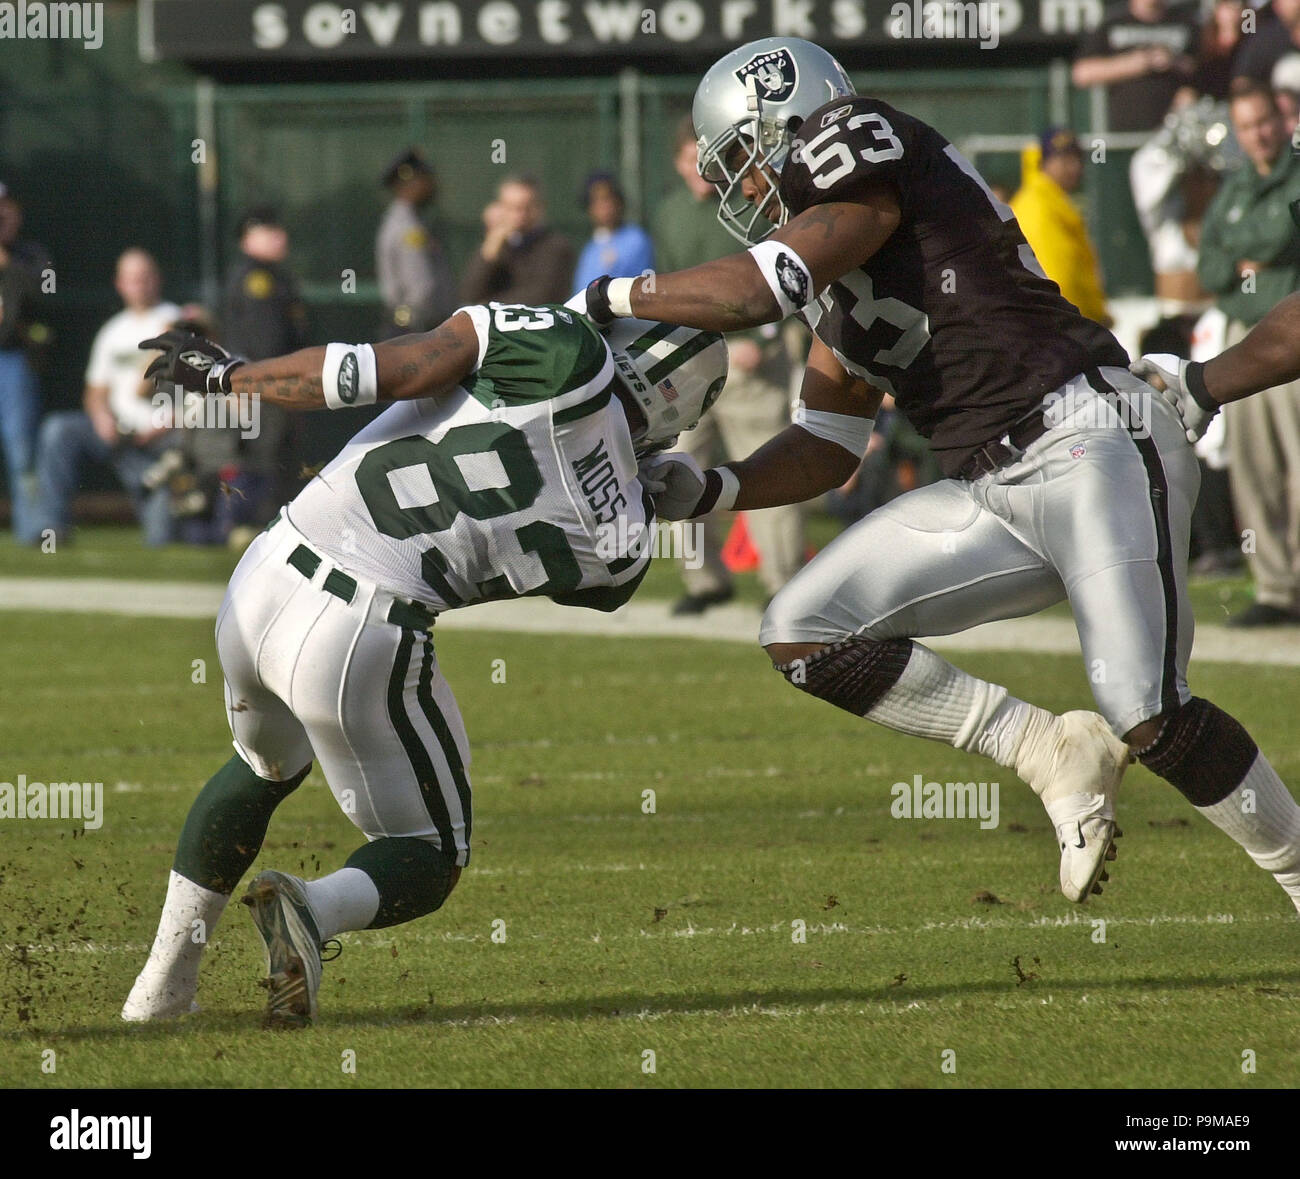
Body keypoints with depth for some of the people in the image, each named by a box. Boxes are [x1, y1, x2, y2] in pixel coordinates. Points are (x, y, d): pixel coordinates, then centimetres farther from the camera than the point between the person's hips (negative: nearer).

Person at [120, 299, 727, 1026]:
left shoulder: (562, 351, 0)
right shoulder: (621, 537, 5)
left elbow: (374, 373, -5)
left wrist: (225, 374, 6)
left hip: (262, 583, 3)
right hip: (364, 644, -3)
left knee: (266, 766, 35)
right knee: (429, 861, 18)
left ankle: (163, 986, 32)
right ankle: (313, 908, -16)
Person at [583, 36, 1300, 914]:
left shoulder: (862, 152, -5)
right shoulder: (839, 288, 21)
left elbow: (757, 290, -16)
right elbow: (828, 446, 23)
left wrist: (614, 297, -3)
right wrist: (708, 490, 9)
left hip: (1094, 444, -10)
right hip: (997, 493, 10)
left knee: (1152, 718, -20)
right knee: (804, 634, 0)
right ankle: (1053, 753, 2)